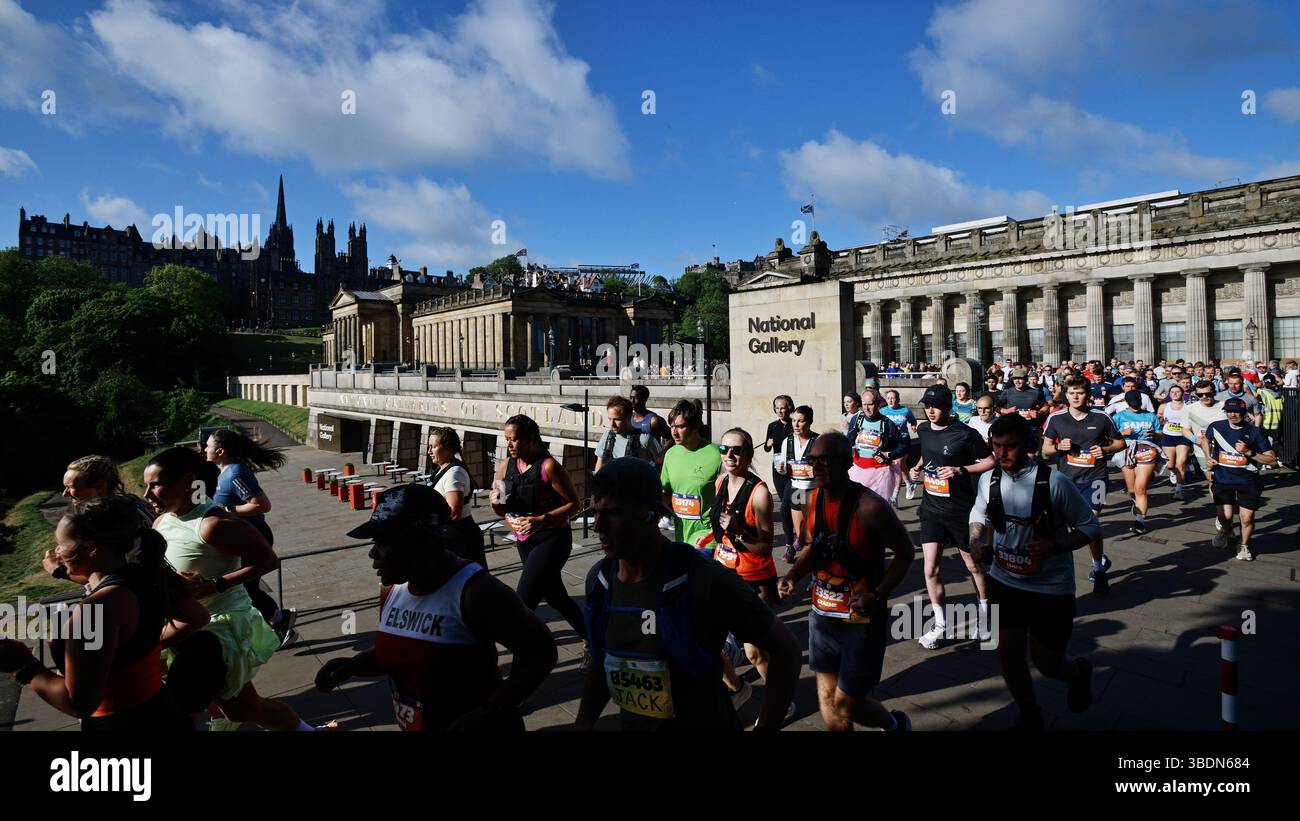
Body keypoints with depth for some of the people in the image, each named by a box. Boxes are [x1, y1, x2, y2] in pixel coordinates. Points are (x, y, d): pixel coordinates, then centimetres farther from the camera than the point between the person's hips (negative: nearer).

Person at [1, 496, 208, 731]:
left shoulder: (95, 608, -26)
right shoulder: (148, 575, -5)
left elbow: (79, 704, -22)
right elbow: (197, 617, 10)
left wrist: (24, 668, -12)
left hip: (119, 723, -6)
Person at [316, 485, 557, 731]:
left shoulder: (475, 592, -26)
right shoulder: (392, 588, -3)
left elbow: (541, 651, -23)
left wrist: (489, 712, -30)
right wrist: (352, 665, -4)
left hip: (475, 726, -7)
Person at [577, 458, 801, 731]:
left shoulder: (706, 582, -26)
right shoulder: (599, 579, -8)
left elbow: (784, 648, -16)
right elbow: (602, 663, 7)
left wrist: (765, 727, -16)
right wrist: (582, 724, -1)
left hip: (701, 724, -5)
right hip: (629, 724, 6)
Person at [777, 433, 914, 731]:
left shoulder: (870, 507, -21)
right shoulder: (813, 499, -2)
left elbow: (904, 553, -10)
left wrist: (878, 596, -21)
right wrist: (794, 574, -5)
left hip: (863, 620, -6)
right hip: (822, 616, 6)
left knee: (846, 705, 6)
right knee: (829, 708, 14)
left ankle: (895, 723, 38)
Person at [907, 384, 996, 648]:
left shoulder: (965, 434, -14)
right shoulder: (923, 429, 3)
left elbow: (990, 461, -9)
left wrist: (960, 470, -21)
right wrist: (917, 467, 3)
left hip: (961, 510, -4)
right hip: (931, 508, 4)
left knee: (973, 565, 13)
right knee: (930, 569, -1)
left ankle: (984, 610, 39)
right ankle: (940, 624, 15)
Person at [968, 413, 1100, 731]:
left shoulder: (1054, 482, -19)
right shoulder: (989, 480, -6)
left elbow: (1090, 528, -10)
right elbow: (979, 514, 13)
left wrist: (1055, 546, -26)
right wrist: (975, 541, -7)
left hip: (1051, 588, -4)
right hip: (1004, 582, 4)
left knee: (1045, 662, 9)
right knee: (1008, 656, 11)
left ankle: (1079, 672, 47)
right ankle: (1029, 715, 40)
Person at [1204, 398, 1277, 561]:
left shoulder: (1254, 432, -9)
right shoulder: (1216, 426, -2)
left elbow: (1272, 460, -7)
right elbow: (1206, 439, 23)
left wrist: (1249, 452, -20)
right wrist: (1208, 457, 9)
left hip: (1248, 481, -1)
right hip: (1223, 479, 1)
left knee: (1247, 518, -3)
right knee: (1225, 516, -5)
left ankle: (1244, 545, 25)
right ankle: (1226, 531, 32)